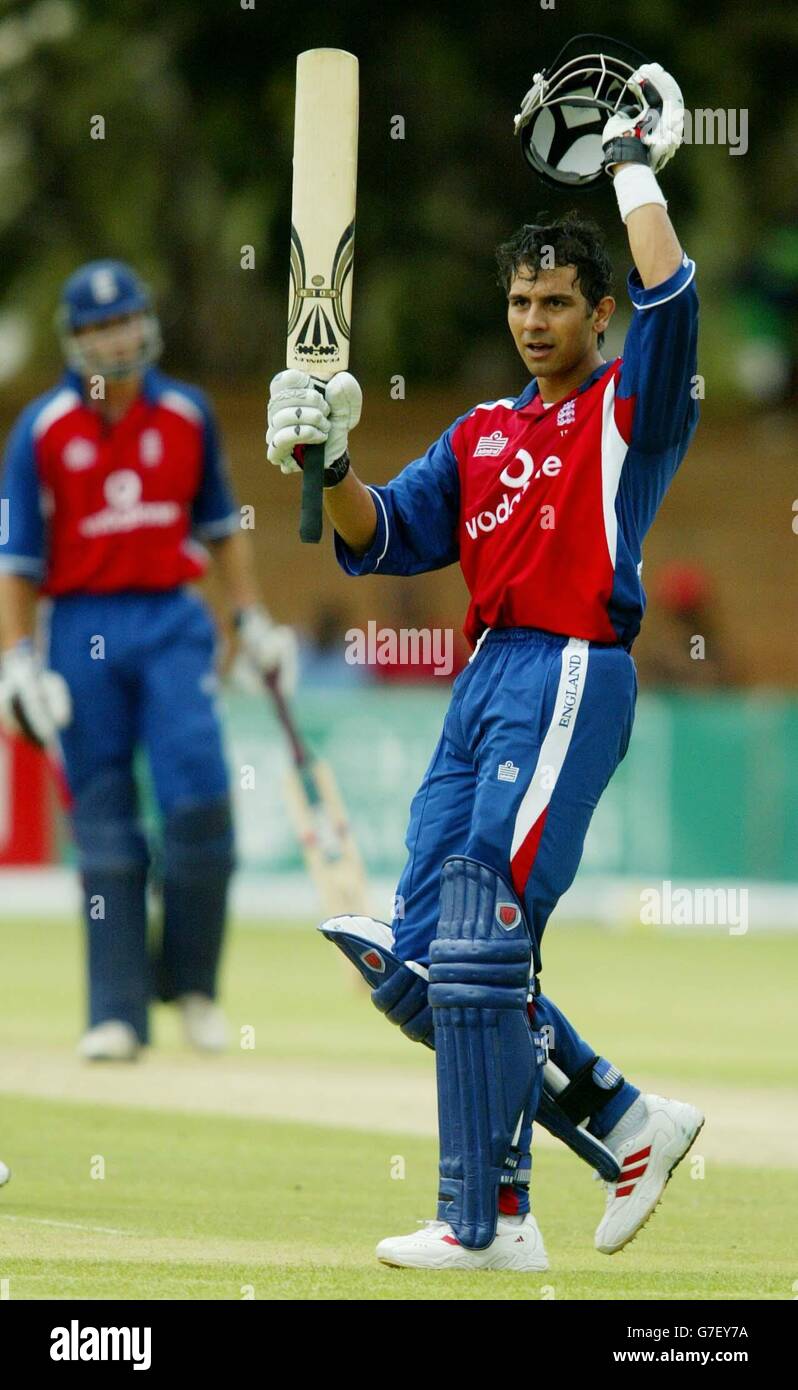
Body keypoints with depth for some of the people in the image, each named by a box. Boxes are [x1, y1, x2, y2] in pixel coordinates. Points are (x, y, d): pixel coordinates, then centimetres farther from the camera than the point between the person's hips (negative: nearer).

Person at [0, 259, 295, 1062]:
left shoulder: (187, 416, 8)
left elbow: (220, 526, 19)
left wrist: (252, 620, 14)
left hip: (172, 621, 1)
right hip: (82, 628, -1)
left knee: (199, 799, -13)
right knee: (103, 827, -1)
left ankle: (191, 984, 5)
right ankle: (116, 1012, 3)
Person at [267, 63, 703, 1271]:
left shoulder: (630, 406, 4)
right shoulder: (482, 434, 22)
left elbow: (668, 295, -14)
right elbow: (387, 541, 14)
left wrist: (636, 164, -1)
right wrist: (330, 467, -5)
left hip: (572, 679, -8)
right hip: (486, 677, 8)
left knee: (476, 946, -15)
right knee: (414, 966, 5)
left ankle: (489, 1220, -14)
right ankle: (625, 1118, 16)